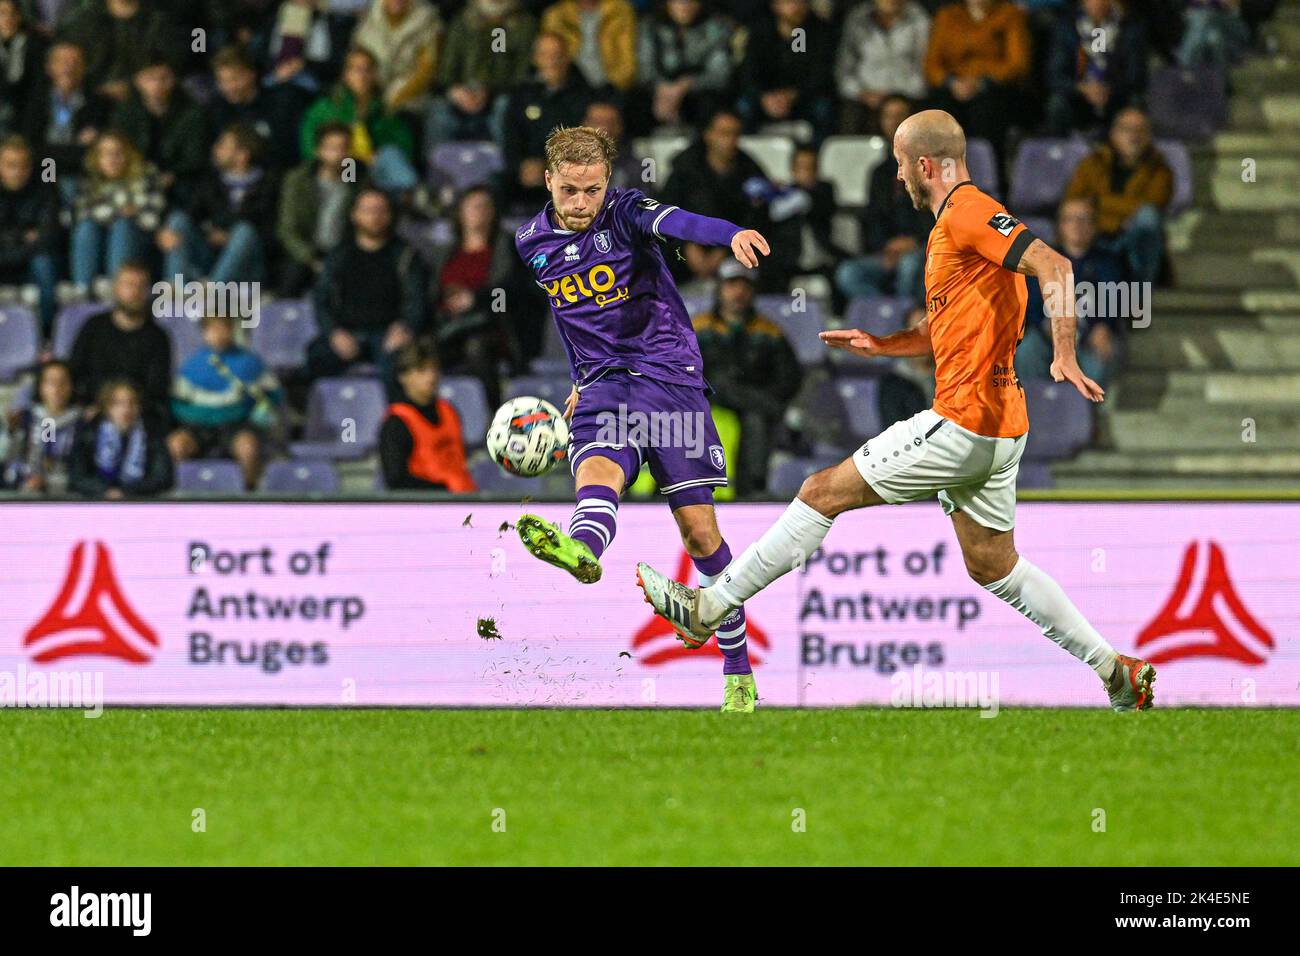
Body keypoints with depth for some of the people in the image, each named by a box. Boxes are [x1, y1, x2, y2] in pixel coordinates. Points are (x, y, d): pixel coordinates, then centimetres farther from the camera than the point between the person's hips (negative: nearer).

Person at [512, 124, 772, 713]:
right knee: (597, 472, -31)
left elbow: (675, 222, -30)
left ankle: (738, 669, 10)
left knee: (698, 528, -3)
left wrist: (732, 235, -50)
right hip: (602, 386, 2)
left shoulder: (625, 212, -7)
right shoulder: (532, 243, 8)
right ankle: (579, 551, -68)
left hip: (670, 376, -2)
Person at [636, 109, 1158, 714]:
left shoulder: (967, 212, -13)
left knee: (824, 493, -3)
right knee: (992, 567, 16)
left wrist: (1064, 356, -33)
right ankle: (1117, 672, 14)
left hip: (965, 422, -10)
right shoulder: (953, 222, 19)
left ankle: (709, 607, 4)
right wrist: (880, 345, 19)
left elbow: (1053, 266, -24)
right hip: (996, 427, 10)